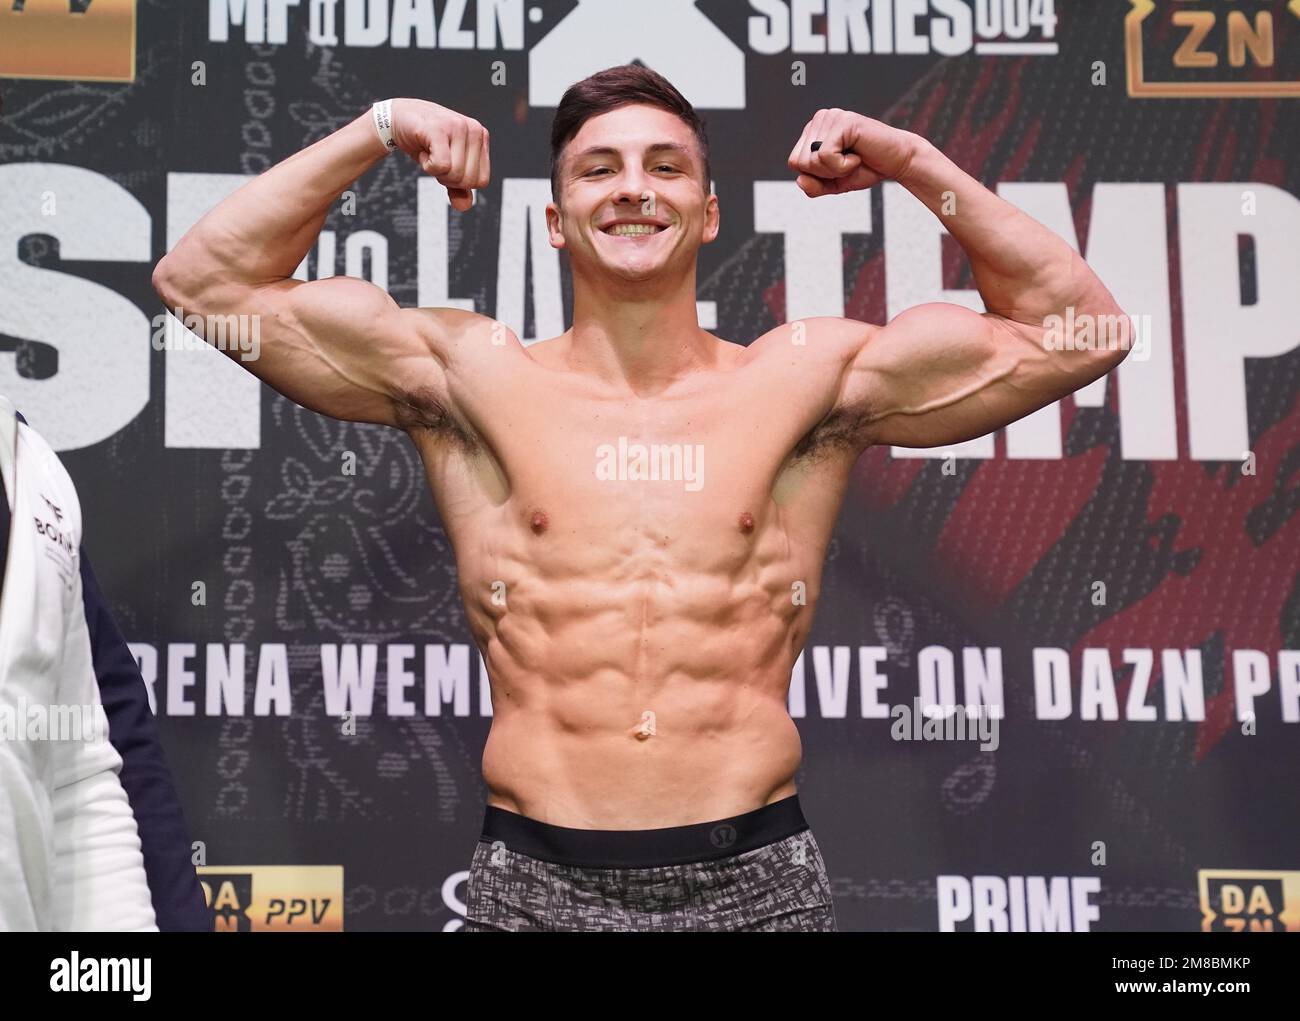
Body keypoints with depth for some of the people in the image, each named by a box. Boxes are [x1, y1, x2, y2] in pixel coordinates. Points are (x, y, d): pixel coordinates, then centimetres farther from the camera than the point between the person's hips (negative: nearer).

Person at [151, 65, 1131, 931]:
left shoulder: (810, 380, 6)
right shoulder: (475, 378, 5)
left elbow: (1076, 332, 9)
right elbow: (205, 282, 6)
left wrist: (911, 159, 5)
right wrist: (375, 132, 4)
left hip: (759, 876, 1)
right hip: (538, 879, 0)